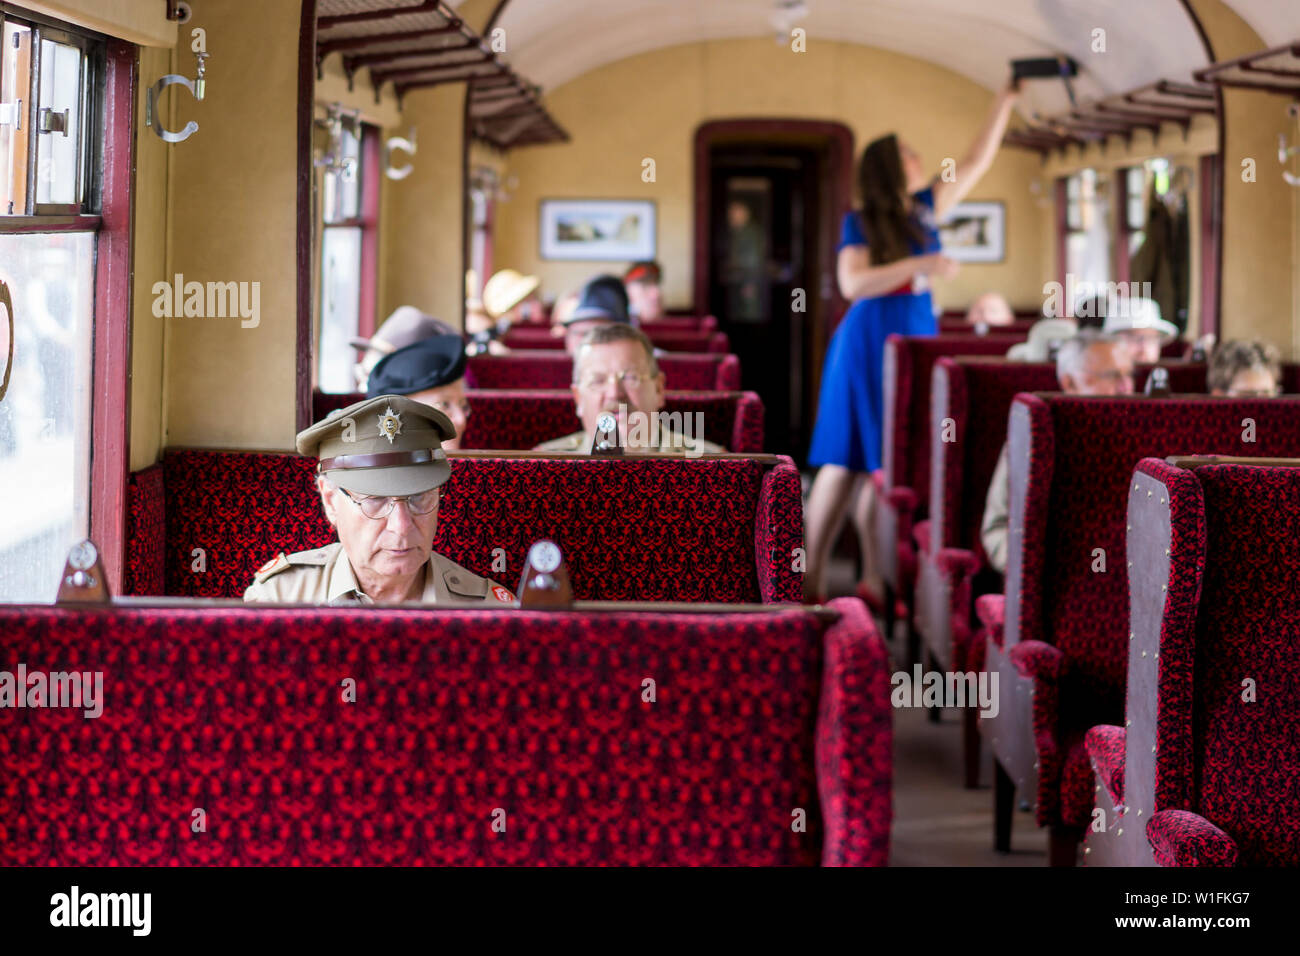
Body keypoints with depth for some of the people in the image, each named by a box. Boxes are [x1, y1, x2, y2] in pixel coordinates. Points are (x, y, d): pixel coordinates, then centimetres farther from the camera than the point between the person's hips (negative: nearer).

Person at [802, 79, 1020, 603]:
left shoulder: (925, 209, 12)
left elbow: (976, 162, 20)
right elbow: (852, 283, -18)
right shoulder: (860, 223, -5)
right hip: (868, 344, -6)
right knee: (845, 462, -6)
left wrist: (1005, 102, 21)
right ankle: (810, 578, -3)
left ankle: (873, 578, 4)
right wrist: (920, 265, -22)